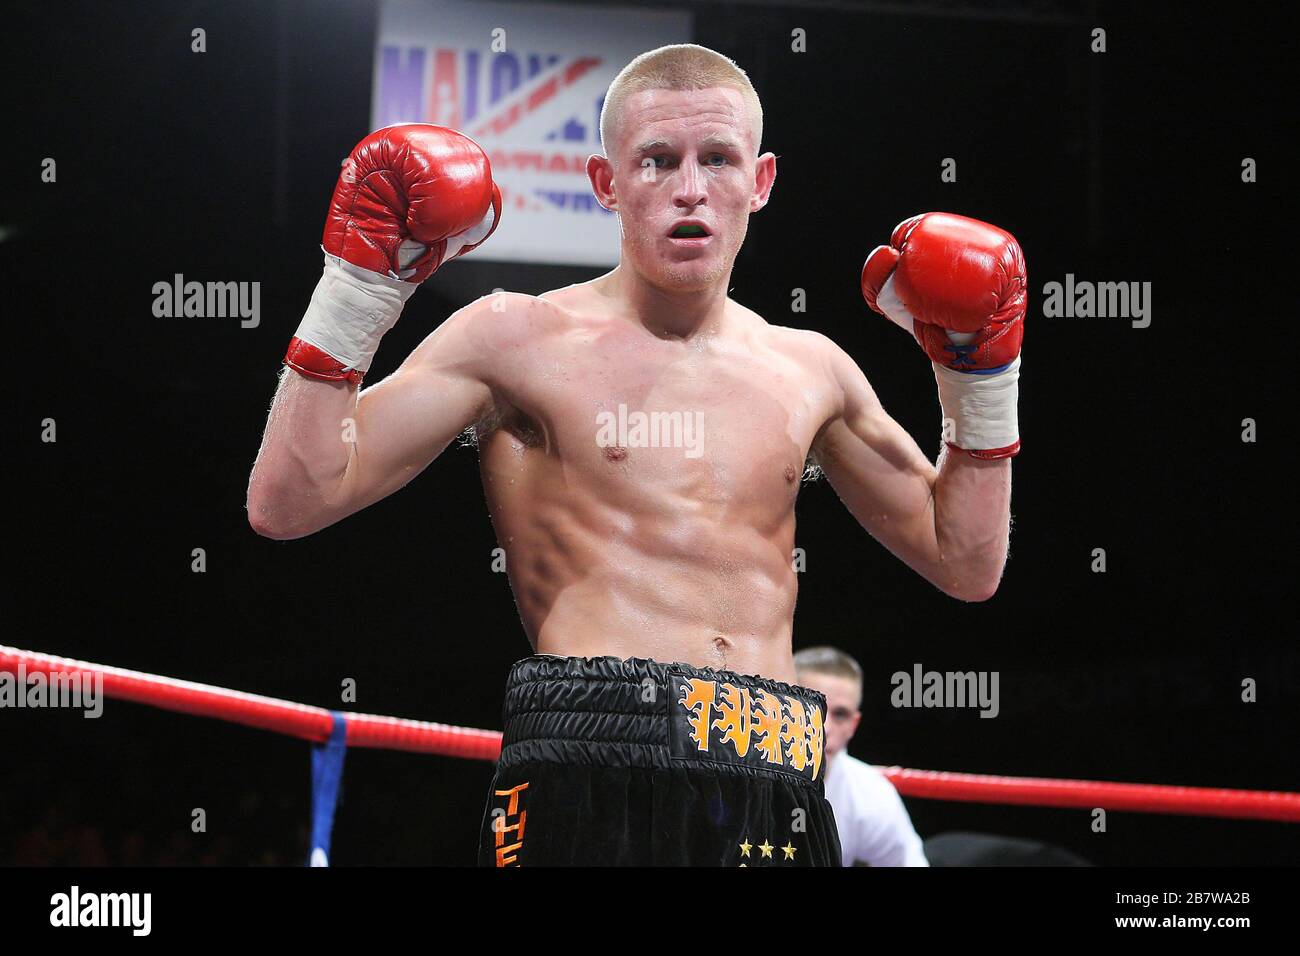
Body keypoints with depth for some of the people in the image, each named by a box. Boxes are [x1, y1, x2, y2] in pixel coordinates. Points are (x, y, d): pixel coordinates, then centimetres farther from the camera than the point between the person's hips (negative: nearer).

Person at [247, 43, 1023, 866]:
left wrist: (980, 368, 18)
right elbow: (287, 504, -3)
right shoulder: (521, 341, 5)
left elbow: (965, 565, 25)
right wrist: (358, 283, -7)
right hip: (588, 787, -4)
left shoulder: (809, 371, 17)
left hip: (776, 797, 4)